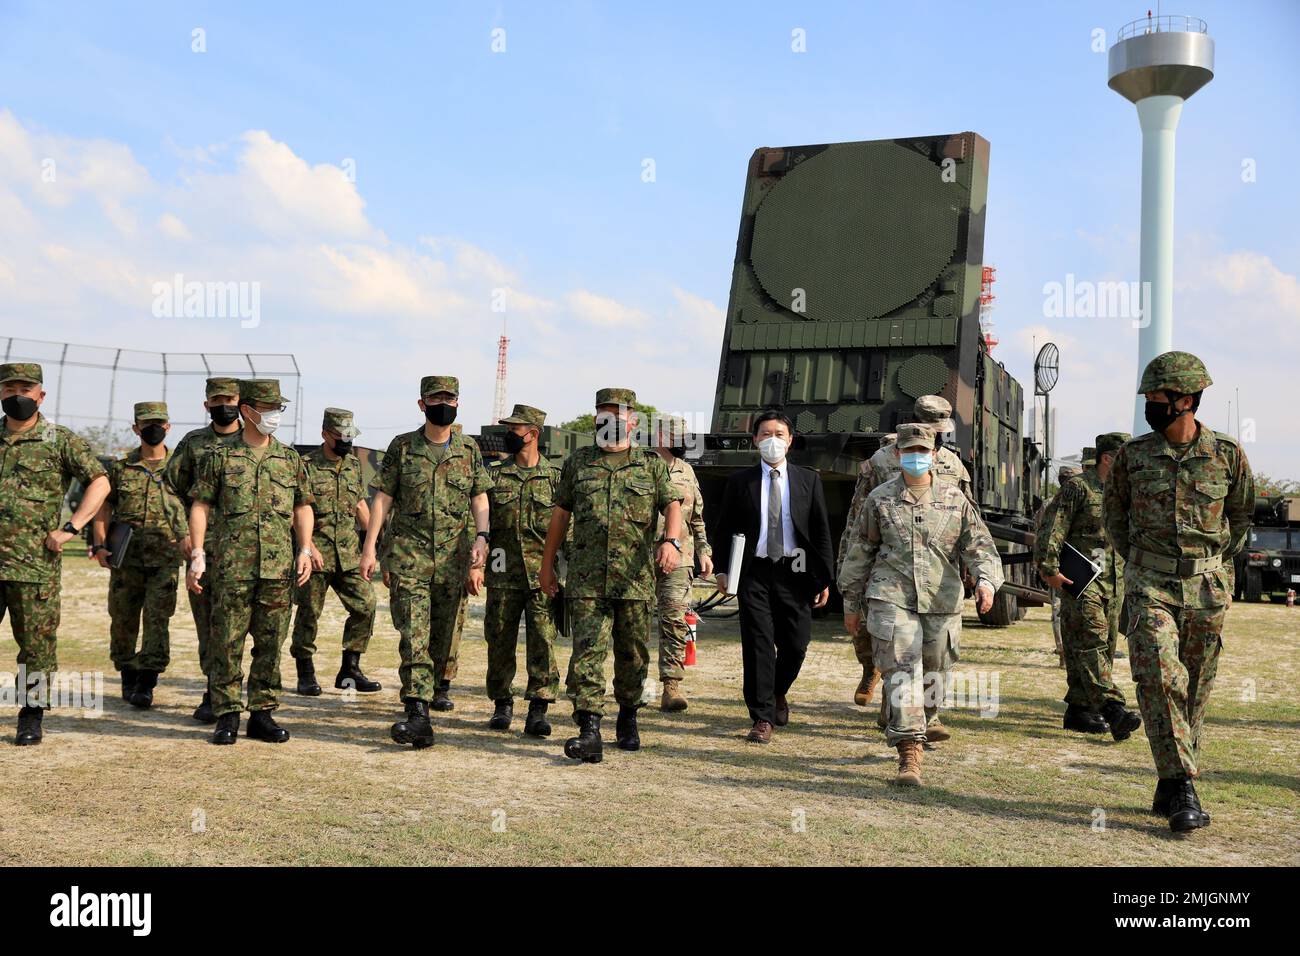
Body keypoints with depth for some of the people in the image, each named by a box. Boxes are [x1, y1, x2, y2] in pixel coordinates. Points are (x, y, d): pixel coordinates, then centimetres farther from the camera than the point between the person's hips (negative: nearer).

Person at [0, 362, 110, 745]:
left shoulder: (61, 440, 0)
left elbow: (100, 483, -4)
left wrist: (70, 529, -11)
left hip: (35, 563, -4)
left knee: (36, 643, 2)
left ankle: (31, 719, 12)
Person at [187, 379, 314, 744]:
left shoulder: (290, 458, 12)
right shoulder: (220, 457, 3)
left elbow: (302, 507, 15)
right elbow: (200, 506, 2)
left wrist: (305, 550, 4)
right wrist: (197, 556, -6)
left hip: (279, 567, 3)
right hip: (232, 566, -3)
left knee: (270, 645, 6)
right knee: (227, 643, 0)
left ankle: (262, 714, 14)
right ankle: (227, 716, 9)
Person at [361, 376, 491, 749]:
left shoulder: (470, 451, 9)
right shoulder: (402, 448, 4)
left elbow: (480, 500, 8)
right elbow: (382, 498, 4)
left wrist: (480, 538, -8)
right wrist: (369, 549, -2)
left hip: (453, 558, 2)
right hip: (409, 555, -2)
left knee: (442, 638, 8)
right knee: (414, 635, -13)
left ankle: (427, 696, 25)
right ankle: (418, 716, -20)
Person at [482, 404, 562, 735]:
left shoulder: (555, 478, 4)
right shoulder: (494, 474, 8)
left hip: (542, 575, -2)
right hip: (503, 575, 2)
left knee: (543, 642, -6)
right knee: (500, 642, 7)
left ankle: (538, 711, -3)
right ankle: (502, 705, 20)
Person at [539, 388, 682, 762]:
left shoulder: (652, 465, 9)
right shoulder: (578, 462, 12)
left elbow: (673, 506, -1)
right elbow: (560, 513, 16)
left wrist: (671, 541, -21)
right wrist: (547, 563, 16)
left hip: (635, 578, 0)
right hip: (586, 577, 0)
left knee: (633, 655, 10)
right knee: (587, 651, -10)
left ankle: (627, 719, 29)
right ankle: (589, 731, -13)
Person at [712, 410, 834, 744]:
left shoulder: (809, 479, 7)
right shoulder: (740, 480, 5)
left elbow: (821, 531, 7)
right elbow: (725, 529, 9)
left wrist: (825, 578, 2)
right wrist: (722, 569, -1)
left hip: (794, 572, 1)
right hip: (754, 572, -1)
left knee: (796, 644, 4)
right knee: (758, 644, -4)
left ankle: (778, 693, 35)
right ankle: (762, 718, 4)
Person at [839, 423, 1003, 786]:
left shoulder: (955, 499, 7)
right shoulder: (879, 499, 6)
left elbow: (978, 544, 3)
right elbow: (858, 553, 11)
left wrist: (986, 580, -17)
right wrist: (851, 603, 12)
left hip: (942, 602, 2)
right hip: (891, 598, -2)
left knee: (930, 669, 13)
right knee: (901, 672, -11)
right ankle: (910, 754, -13)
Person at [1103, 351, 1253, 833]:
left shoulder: (1228, 455, -1)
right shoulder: (1132, 455, -1)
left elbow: (1240, 514, 15)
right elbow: (1114, 510, 15)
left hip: (1207, 588, 1)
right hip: (1150, 585, -1)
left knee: (1194, 690, 7)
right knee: (1160, 678, -16)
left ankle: (1170, 789, 20)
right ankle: (1183, 789, -12)